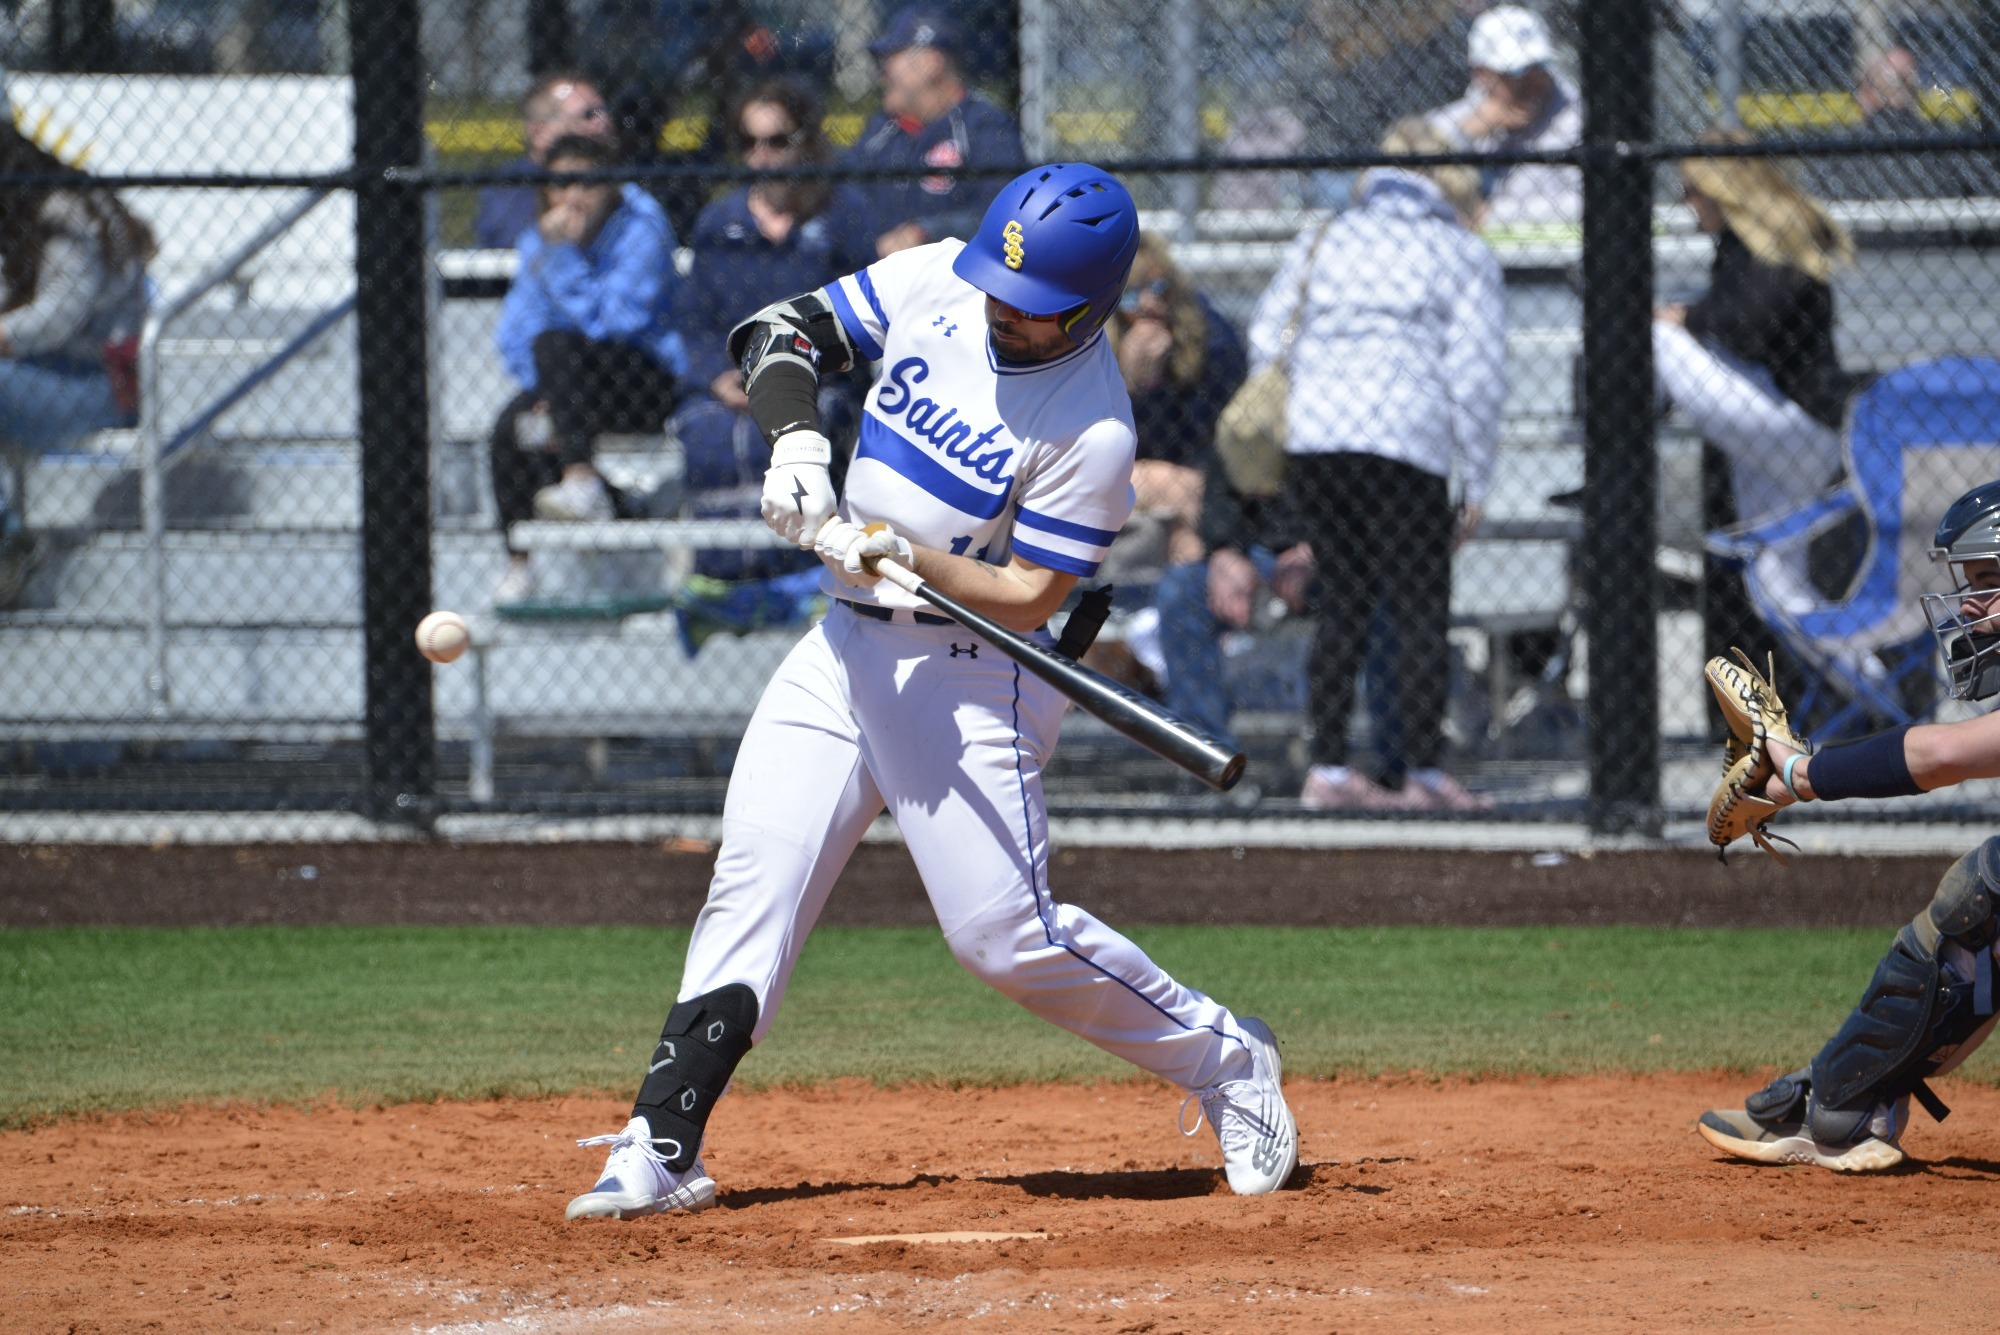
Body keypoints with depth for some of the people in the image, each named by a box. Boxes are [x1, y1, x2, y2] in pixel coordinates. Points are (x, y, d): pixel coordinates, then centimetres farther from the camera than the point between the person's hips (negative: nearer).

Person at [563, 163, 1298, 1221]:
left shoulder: (1092, 429, -19)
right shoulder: (933, 282, -2)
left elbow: (1027, 597, -17)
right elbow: (783, 329, 5)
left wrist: (903, 556, -29)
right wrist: (795, 437, -13)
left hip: (968, 675, -6)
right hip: (843, 648, 6)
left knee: (1005, 934, -9)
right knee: (751, 883, -3)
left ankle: (1222, 1061, 11)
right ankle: (661, 1150, -5)